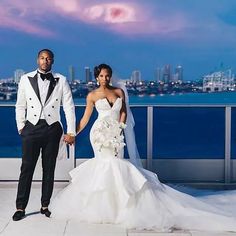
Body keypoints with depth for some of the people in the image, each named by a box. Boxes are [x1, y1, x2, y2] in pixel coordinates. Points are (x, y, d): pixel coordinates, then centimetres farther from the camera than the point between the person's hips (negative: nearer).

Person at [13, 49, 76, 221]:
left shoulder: (61, 81, 2)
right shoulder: (26, 79, 5)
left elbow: (69, 107, 1)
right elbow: (20, 106, 11)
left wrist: (71, 132, -2)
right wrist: (20, 127, 8)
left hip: (52, 129, 0)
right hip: (31, 128, 0)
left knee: (49, 168, 8)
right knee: (27, 168, 0)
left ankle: (45, 205, 18)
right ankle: (21, 207, 7)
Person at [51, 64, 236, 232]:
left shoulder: (119, 91, 11)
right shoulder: (92, 95, 5)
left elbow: (123, 111, 13)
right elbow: (86, 118, 8)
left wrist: (120, 126, -3)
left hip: (116, 135, 2)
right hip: (100, 134, -2)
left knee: (114, 165, -3)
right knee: (108, 164, -11)